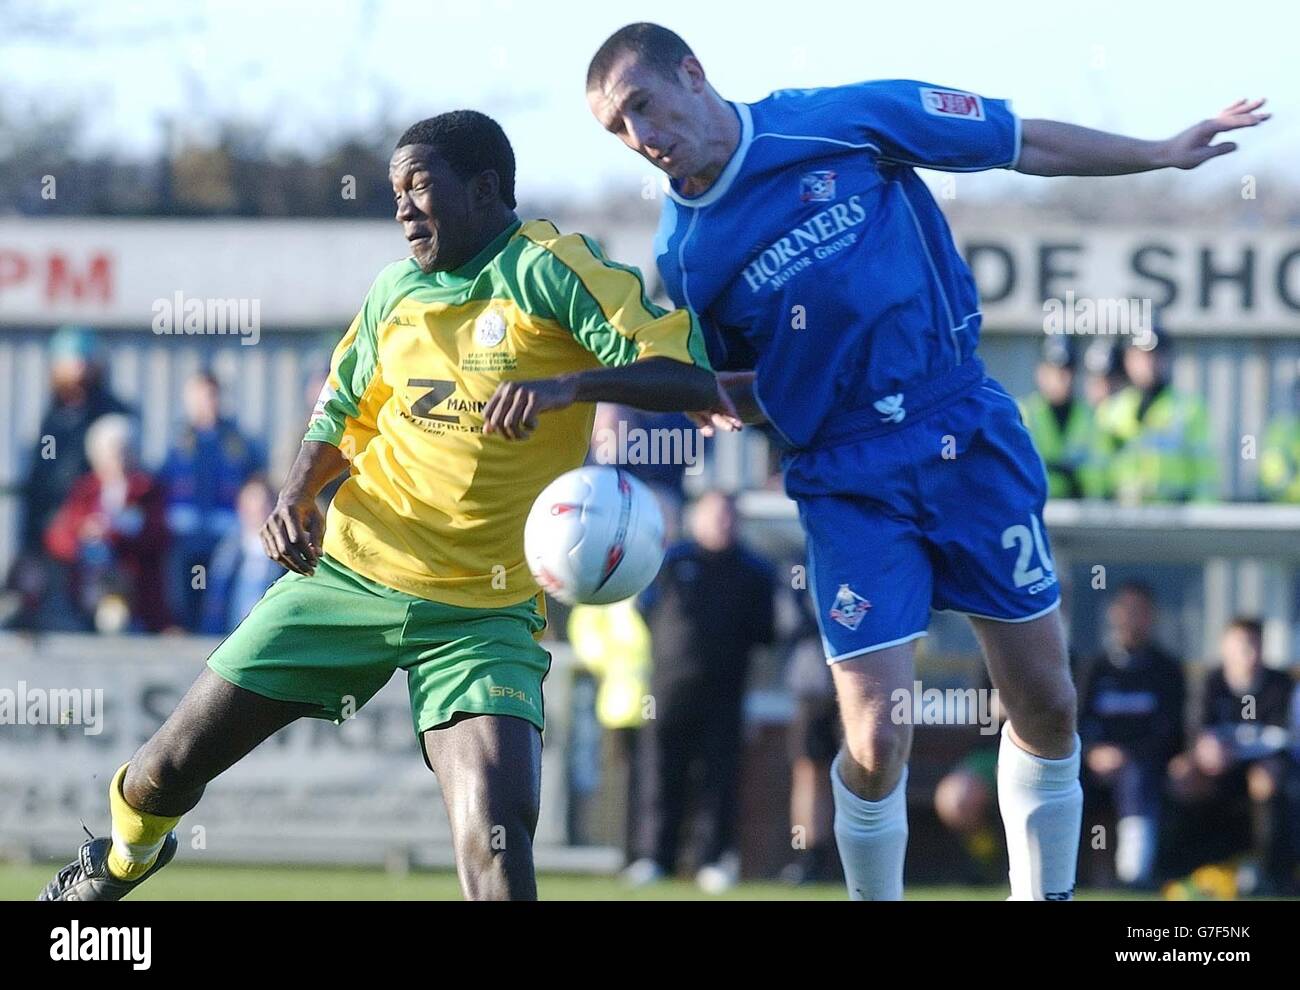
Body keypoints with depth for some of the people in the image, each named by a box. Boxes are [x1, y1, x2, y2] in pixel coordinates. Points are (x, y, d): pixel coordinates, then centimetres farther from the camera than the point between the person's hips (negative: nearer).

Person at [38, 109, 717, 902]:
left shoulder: (551, 271, -12)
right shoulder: (396, 291, 6)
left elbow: (692, 378, -21)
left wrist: (566, 385, -37)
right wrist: (298, 496, 0)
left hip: (481, 615, -5)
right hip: (348, 572, 5)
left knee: (498, 831, -25)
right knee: (172, 765, 11)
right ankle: (124, 857, 44)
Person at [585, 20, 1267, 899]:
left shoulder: (847, 120, -7)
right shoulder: (685, 255, -2)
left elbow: (1025, 144, 3)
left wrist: (1162, 154, 4)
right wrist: (721, 401, -11)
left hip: (971, 436, 0)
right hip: (849, 486, 0)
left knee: (1047, 709, 6)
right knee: (875, 745, -12)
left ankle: (1046, 895, 25)